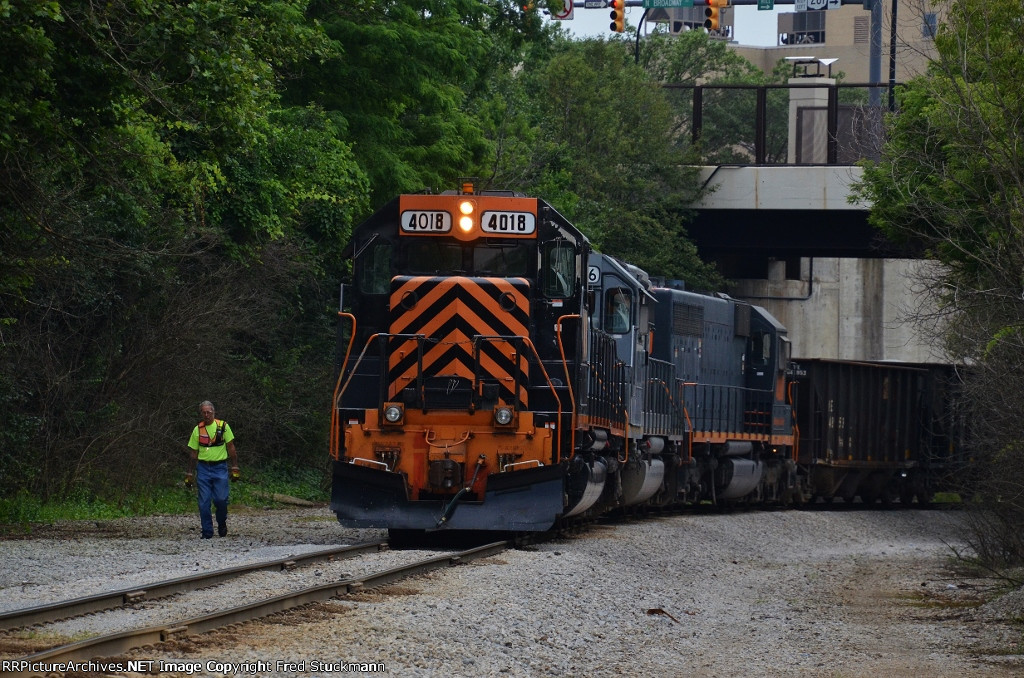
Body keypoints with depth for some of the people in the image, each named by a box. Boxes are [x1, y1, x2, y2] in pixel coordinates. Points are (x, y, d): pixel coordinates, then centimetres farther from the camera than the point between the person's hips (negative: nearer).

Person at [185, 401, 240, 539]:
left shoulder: (223, 426, 0)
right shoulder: (198, 430, 5)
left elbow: (231, 448, 3)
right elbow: (193, 453, 10)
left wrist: (235, 469, -3)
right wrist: (189, 474, 8)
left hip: (220, 467, -2)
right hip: (203, 469, 2)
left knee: (221, 499, -7)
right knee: (204, 502, -2)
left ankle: (222, 523, 20)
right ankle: (207, 532, 5)